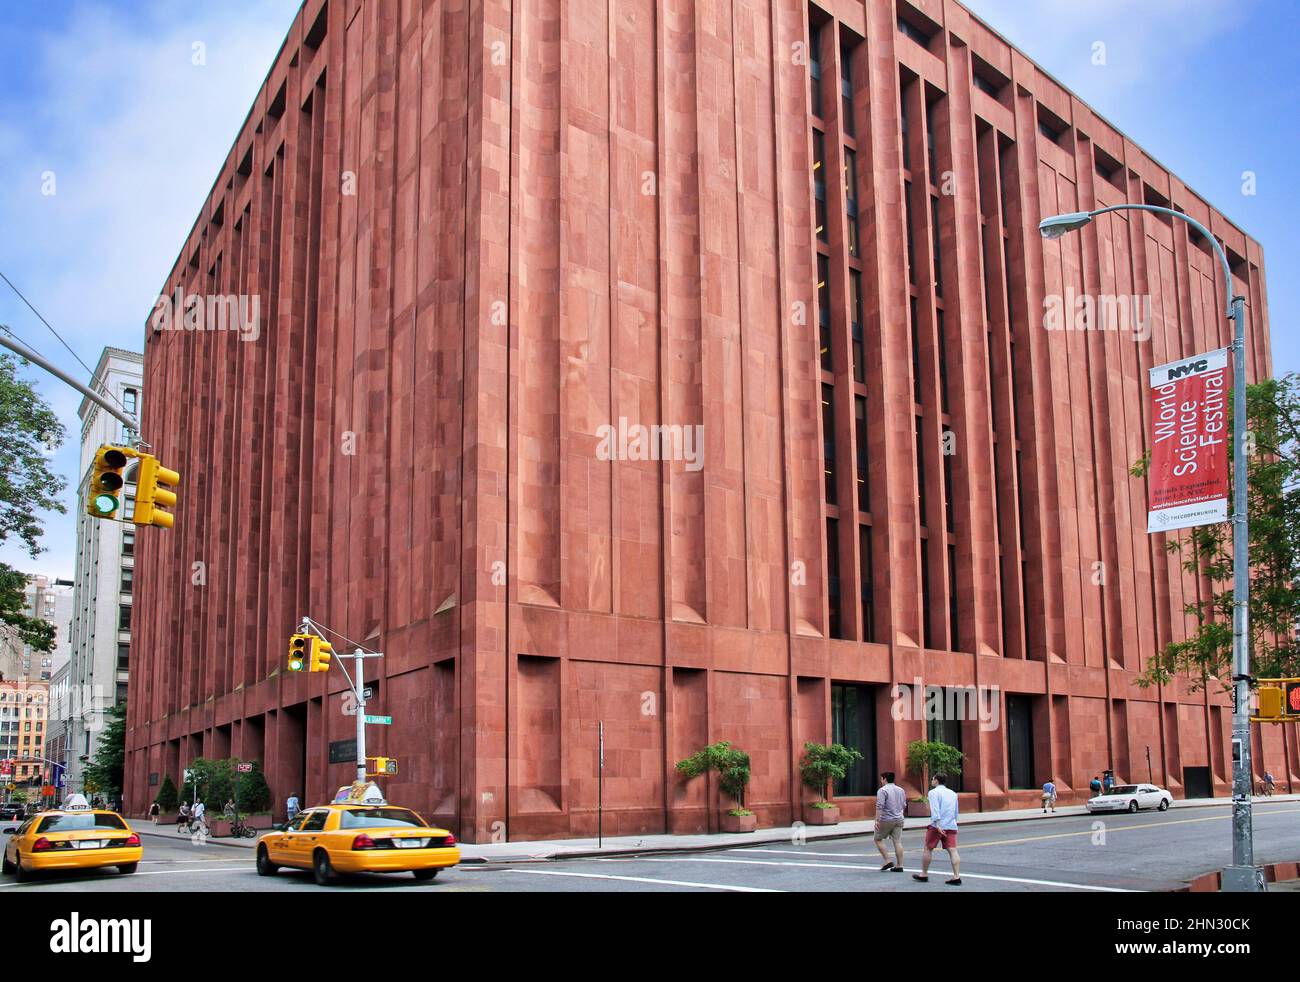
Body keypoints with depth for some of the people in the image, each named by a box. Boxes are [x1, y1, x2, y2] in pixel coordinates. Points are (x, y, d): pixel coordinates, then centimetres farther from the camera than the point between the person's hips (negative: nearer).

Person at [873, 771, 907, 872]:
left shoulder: (883, 790, -11)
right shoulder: (900, 790, 12)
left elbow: (879, 806, -19)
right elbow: (904, 805, 19)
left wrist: (877, 820, -18)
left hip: (886, 819, -6)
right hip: (899, 819, 6)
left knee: (878, 839, 9)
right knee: (898, 842, 5)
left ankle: (887, 861, 2)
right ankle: (899, 865, 3)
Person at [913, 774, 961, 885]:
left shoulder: (934, 792, -4)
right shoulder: (953, 793, 17)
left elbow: (935, 809, -17)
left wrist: (937, 824, -25)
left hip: (937, 826, -5)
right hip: (951, 826, 5)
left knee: (928, 849, 8)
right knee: (953, 850, -2)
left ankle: (924, 874, 16)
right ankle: (956, 876, -11)